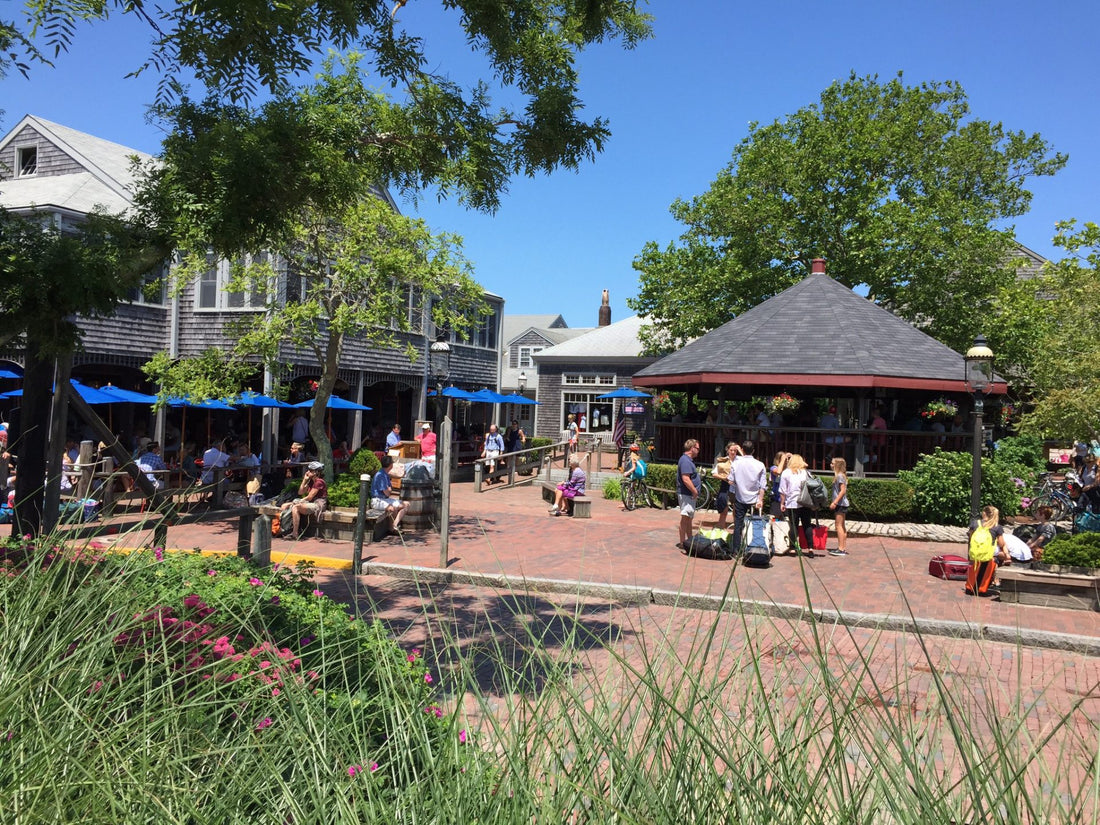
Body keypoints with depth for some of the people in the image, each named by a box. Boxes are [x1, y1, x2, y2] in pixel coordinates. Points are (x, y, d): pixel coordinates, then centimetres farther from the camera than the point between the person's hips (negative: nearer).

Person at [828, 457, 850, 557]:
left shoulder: (840, 476, -14)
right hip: (841, 504, 10)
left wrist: (835, 502, -22)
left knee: (839, 526, -9)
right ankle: (844, 548, 17)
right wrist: (834, 502, 18)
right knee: (842, 527, 12)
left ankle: (841, 549, -8)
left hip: (840, 504, -10)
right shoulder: (839, 475, 15)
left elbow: (843, 491, -20)